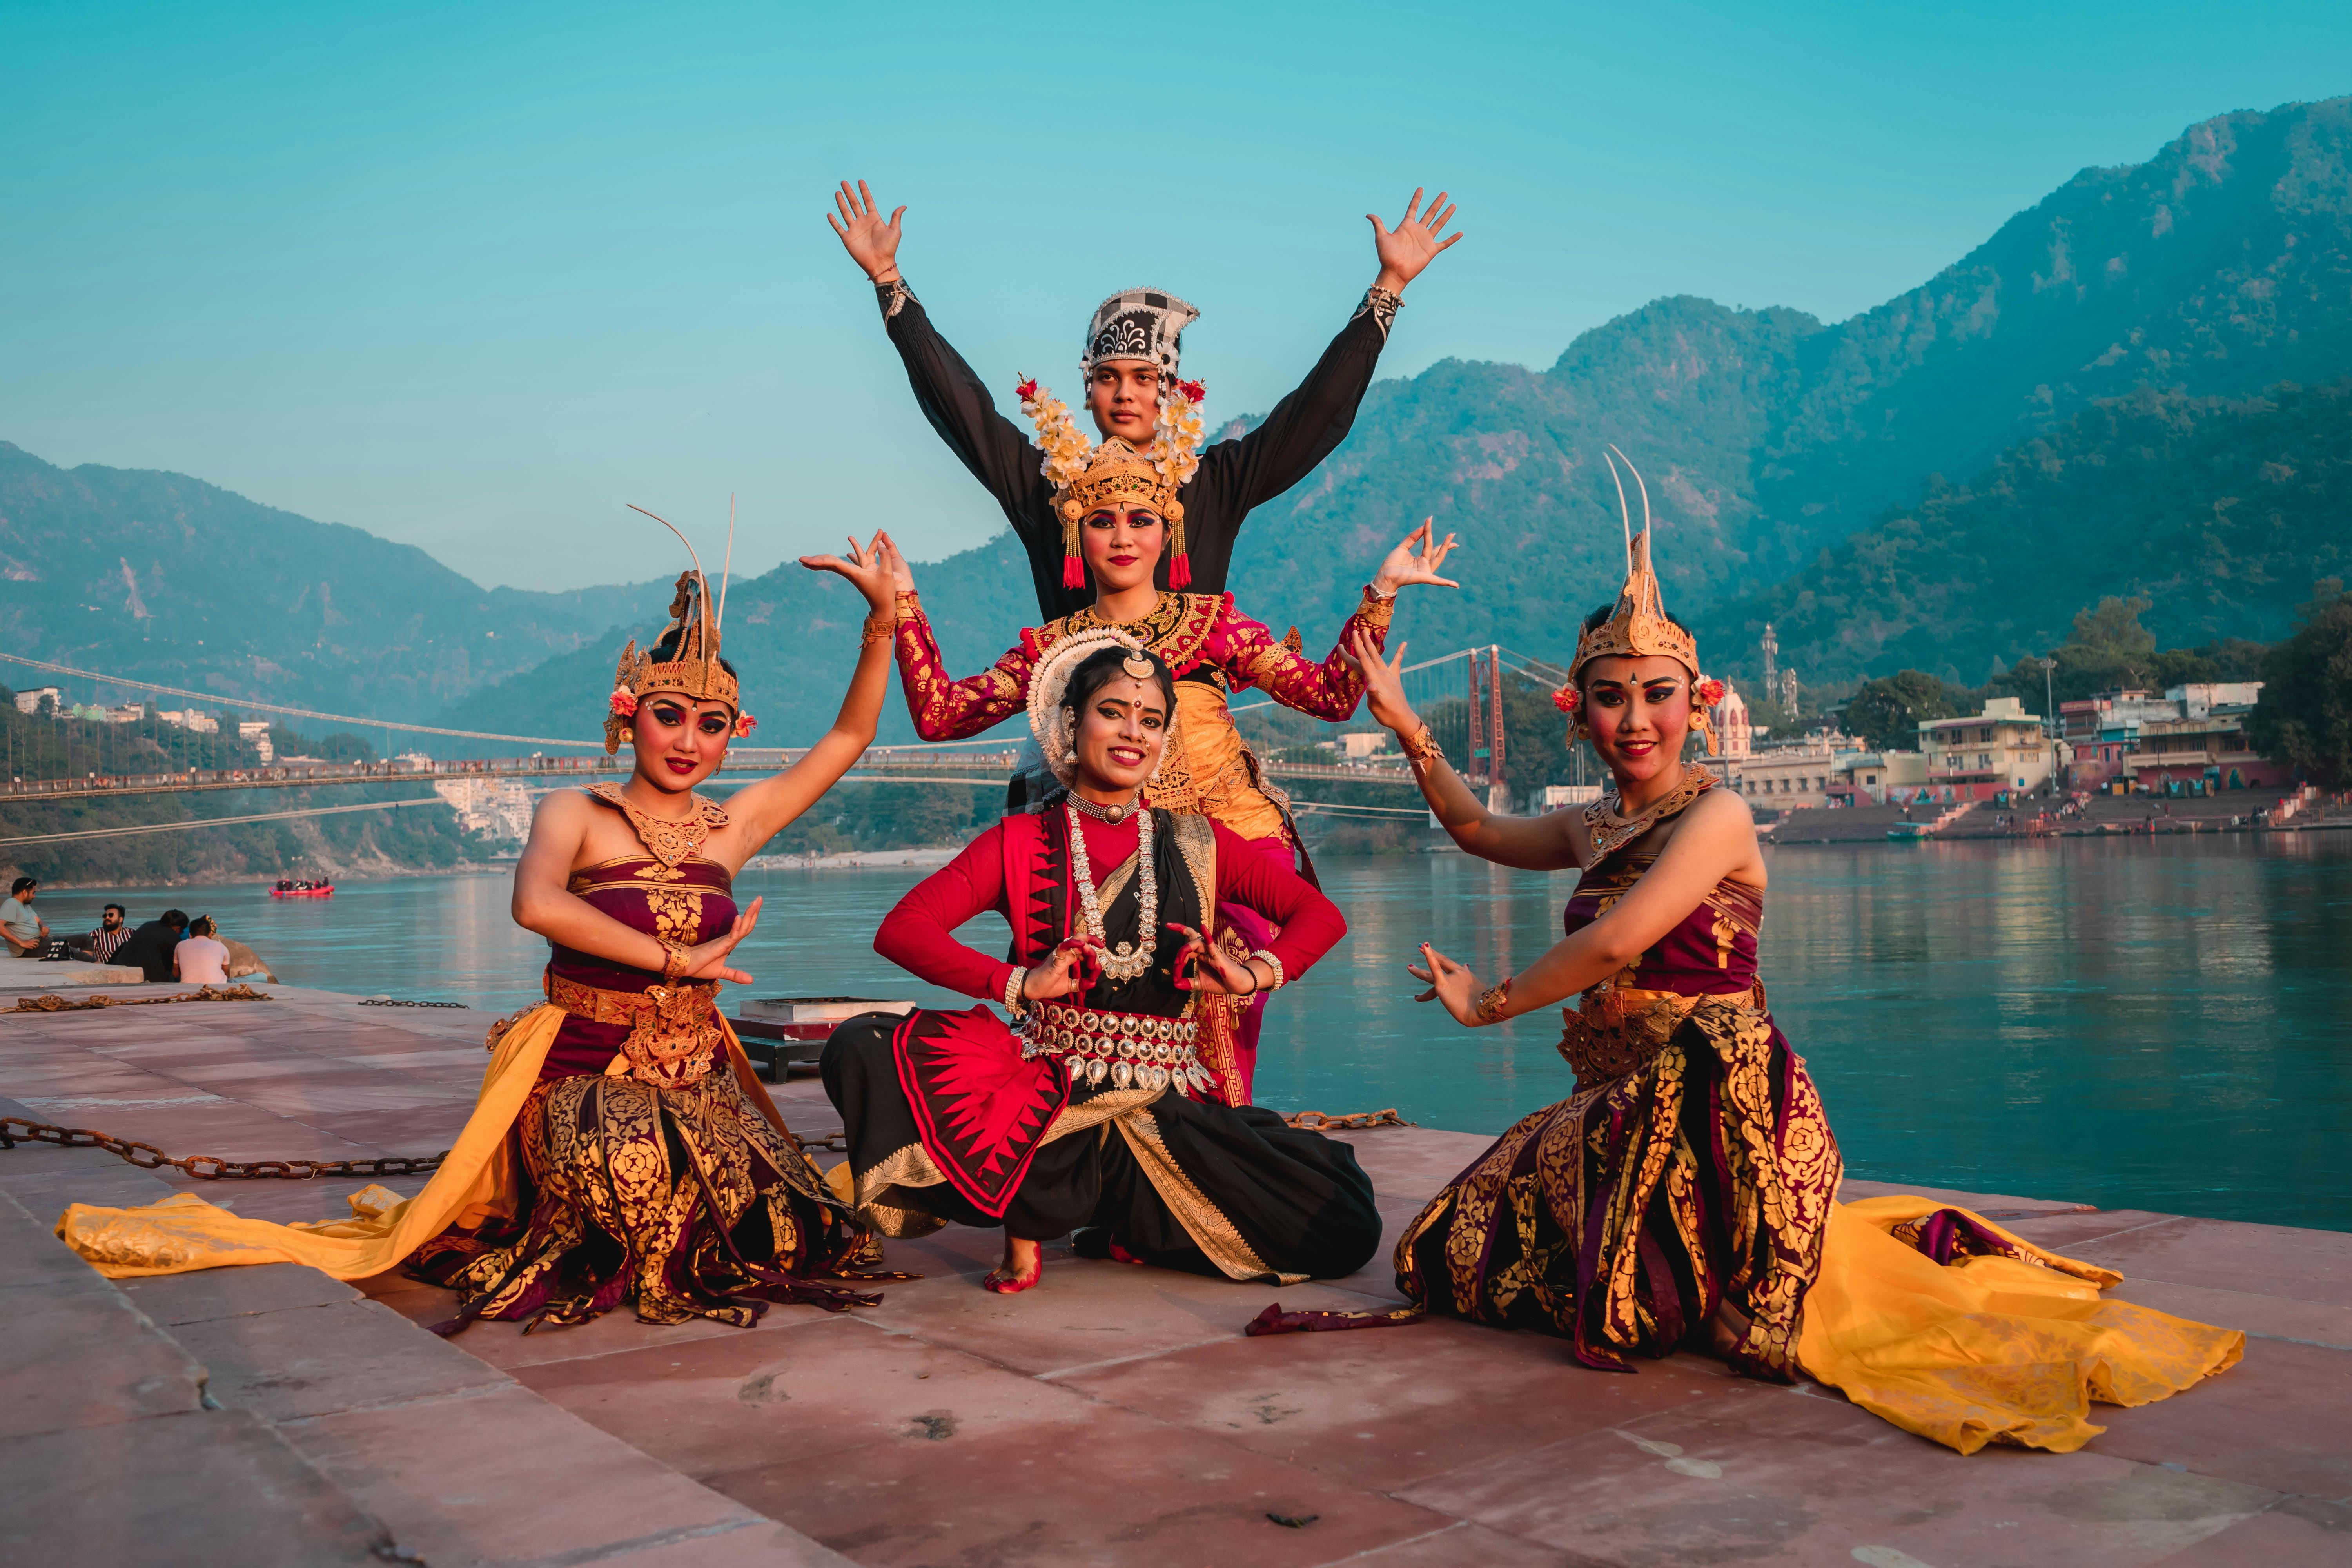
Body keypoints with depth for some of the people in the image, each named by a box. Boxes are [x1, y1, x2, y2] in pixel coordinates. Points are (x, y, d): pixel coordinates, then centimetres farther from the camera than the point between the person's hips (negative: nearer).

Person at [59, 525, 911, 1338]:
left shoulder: (731, 827, 6)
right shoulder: (577, 815, -4)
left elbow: (848, 737, 8)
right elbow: (536, 905, -26)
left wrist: (882, 617, -1)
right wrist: (675, 957, -24)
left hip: (699, 1084, 5)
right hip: (584, 1076, -5)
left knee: (792, 1239, -11)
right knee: (637, 1166, -38)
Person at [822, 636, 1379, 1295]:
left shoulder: (1198, 845, 11)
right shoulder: (1020, 843, 5)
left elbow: (1320, 914, 11)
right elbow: (901, 930, -6)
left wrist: (1257, 972, -8)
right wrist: (1017, 984, -17)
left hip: (1171, 1107, 1)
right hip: (1050, 1090, -1)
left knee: (1345, 1233, -19)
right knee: (861, 1048, -25)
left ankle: (1134, 1223, 6)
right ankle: (1028, 1216, -8)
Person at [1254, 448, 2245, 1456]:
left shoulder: (1716, 816, -11)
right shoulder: (1596, 829, 13)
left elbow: (1614, 942, -20)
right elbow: (1480, 831, 28)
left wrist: (1486, 1002, -6)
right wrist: (1405, 725, 19)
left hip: (1710, 1096, -8)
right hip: (1614, 1099, 8)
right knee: (1448, 1249, 5)